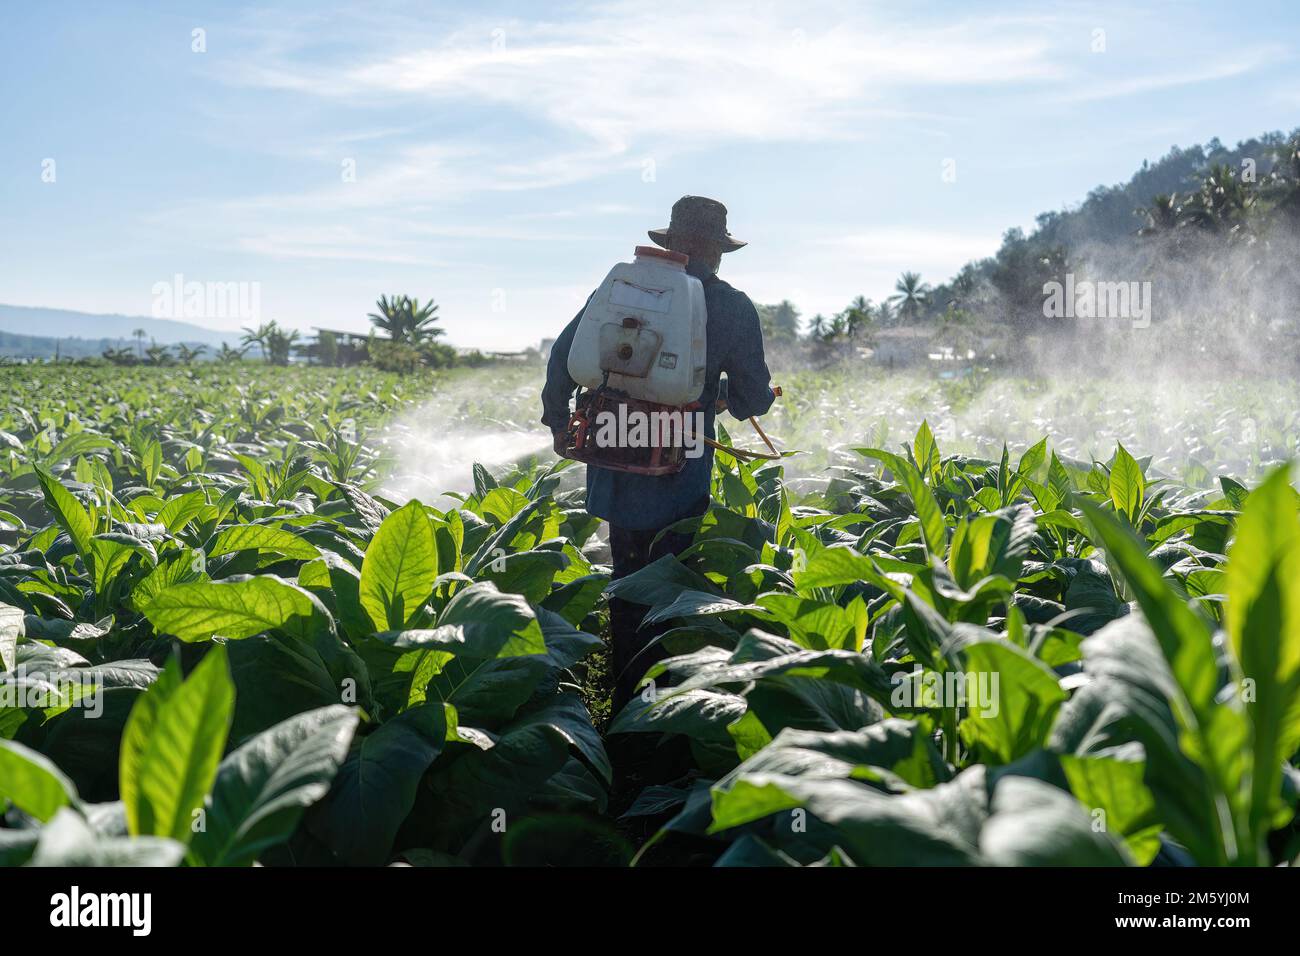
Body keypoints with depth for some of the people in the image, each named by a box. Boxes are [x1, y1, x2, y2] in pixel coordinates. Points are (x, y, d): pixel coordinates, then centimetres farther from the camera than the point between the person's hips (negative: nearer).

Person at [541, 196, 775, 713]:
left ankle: (622, 699, 30)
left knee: (626, 576, 19)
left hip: (614, 462, 5)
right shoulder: (733, 308, -3)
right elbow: (754, 399, -1)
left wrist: (558, 421, 17)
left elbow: (563, 355, 6)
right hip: (680, 474, -4)